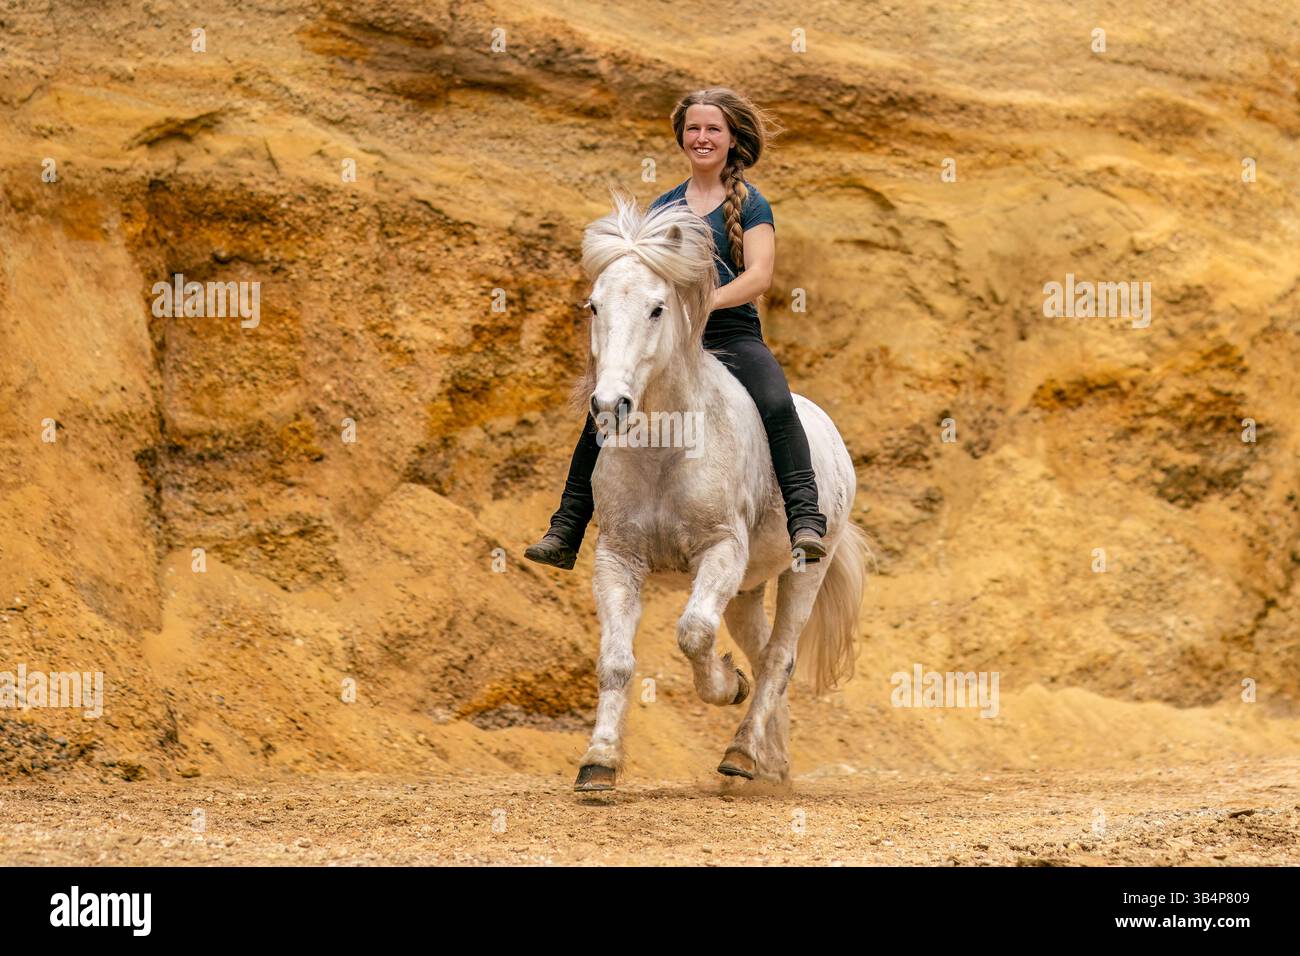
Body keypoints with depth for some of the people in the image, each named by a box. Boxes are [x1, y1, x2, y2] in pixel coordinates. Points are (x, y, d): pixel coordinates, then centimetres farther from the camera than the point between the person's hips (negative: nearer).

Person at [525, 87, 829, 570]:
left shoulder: (749, 204, 2)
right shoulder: (662, 207, 15)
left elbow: (758, 276, -10)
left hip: (733, 335, -3)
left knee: (777, 405, -32)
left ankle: (806, 521, -35)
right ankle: (565, 533, -8)